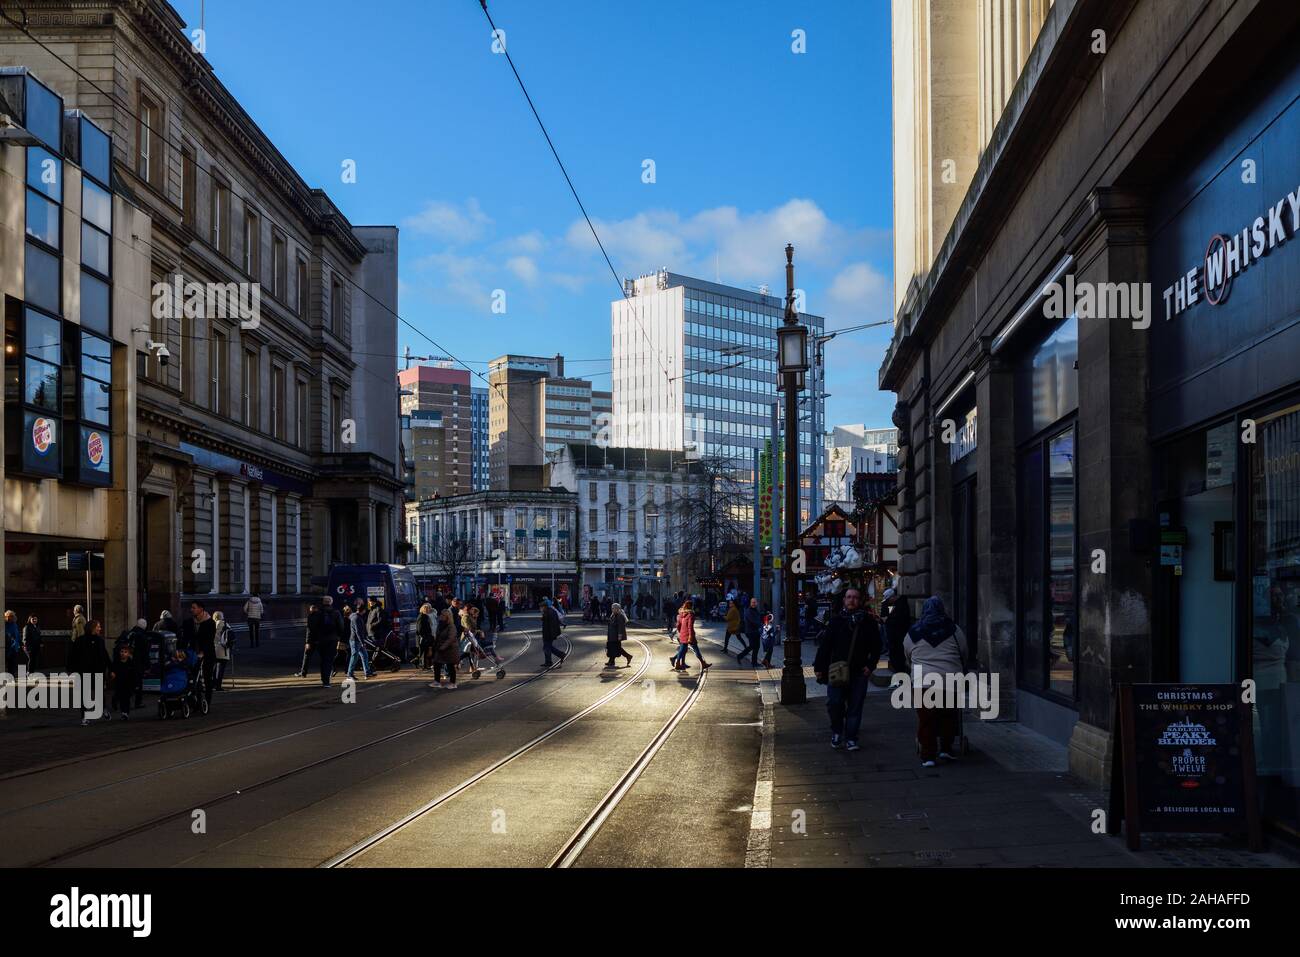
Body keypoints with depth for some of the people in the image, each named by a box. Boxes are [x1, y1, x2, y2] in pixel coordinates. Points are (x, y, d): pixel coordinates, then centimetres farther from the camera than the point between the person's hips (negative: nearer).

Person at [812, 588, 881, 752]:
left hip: (859, 672, 1)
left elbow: (876, 646, 10)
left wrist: (870, 665, -1)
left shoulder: (869, 622, 4)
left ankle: (850, 738, 14)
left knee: (855, 706, 4)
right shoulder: (837, 621, 3)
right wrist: (819, 667, -1)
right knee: (834, 703, -6)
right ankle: (836, 731, 18)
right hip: (837, 672, -1)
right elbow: (825, 645, 3)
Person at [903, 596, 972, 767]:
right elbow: (965, 655, 14)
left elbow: (908, 659, 16)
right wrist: (960, 672, 31)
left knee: (926, 719, 4)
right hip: (951, 681, 0)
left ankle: (928, 755, 3)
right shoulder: (954, 630, 4)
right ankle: (946, 748, 16)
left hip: (922, 681, 0)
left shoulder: (912, 633, 6)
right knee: (949, 716, 16)